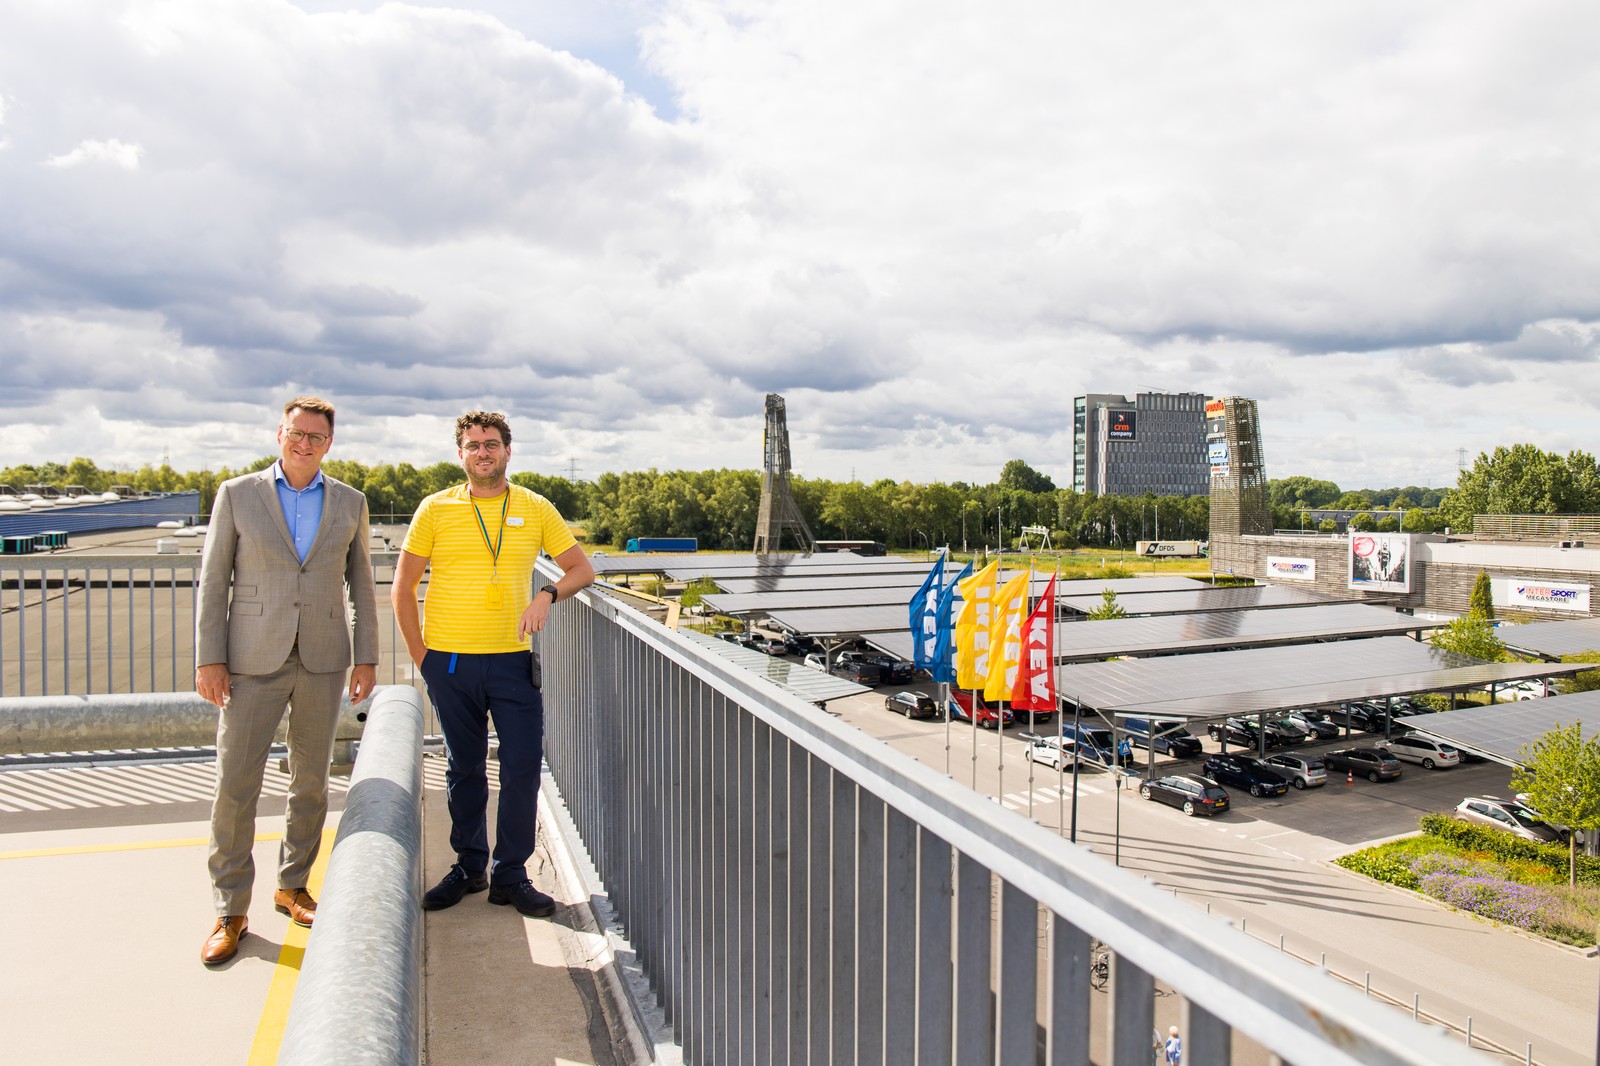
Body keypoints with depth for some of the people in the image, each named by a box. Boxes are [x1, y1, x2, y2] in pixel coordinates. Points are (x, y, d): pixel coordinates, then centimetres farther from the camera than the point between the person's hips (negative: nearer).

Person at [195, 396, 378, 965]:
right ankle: (231, 911, 12)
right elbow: (213, 581, 1)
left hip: (322, 660, 2)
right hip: (253, 660, -2)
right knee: (235, 785, -2)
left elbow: (361, 585, 10)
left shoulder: (349, 503, 7)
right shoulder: (237, 494, 2)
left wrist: (367, 658, 6)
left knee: (311, 782, 10)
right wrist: (208, 659, -5)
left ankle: (292, 885, 28)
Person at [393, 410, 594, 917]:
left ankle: (510, 875, 14)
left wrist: (547, 594, -10)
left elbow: (582, 567, 9)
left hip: (513, 660, 0)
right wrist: (419, 654, 0)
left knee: (523, 766, -1)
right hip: (450, 661, 0)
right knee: (463, 768, 12)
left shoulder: (535, 509, 4)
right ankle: (469, 866, 28)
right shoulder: (436, 509, 1)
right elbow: (403, 588, 5)